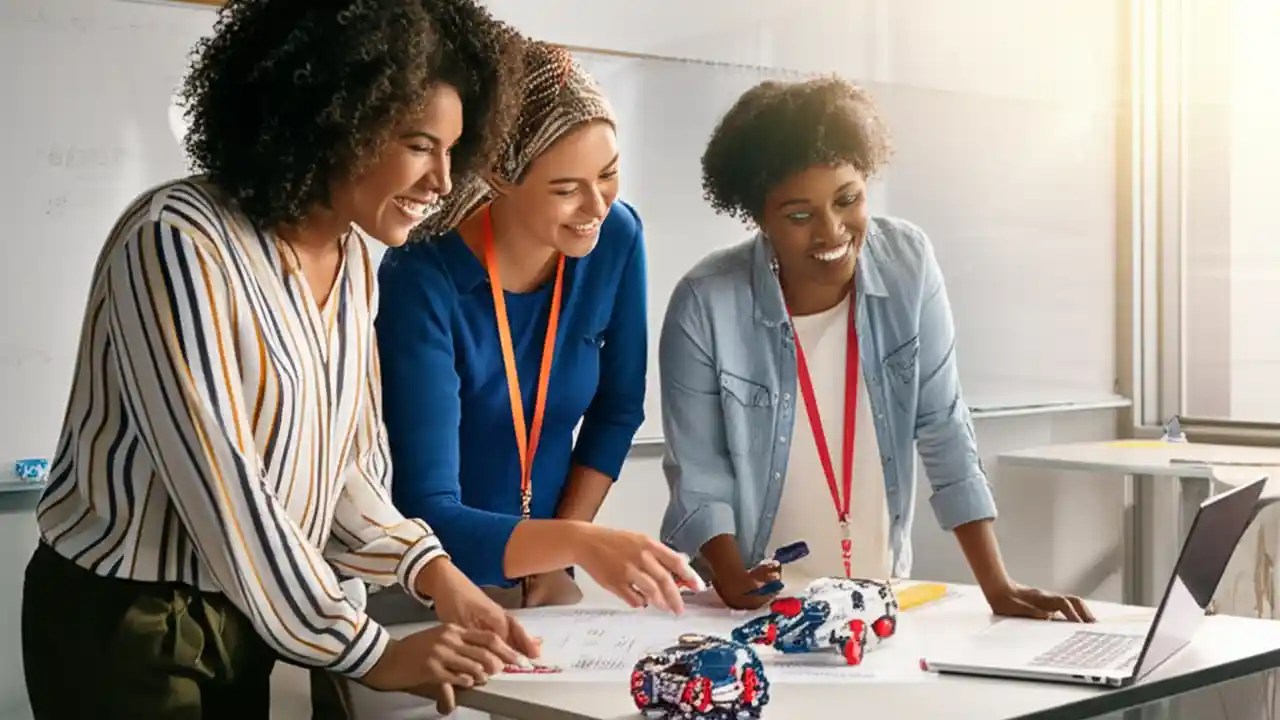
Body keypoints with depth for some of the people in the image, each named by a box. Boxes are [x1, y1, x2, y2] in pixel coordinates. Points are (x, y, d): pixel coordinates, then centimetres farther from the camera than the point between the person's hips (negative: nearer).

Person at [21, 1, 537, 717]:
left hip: (248, 618, 7)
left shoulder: (353, 261, 1)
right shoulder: (180, 242, -23)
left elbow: (343, 464, 5)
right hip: (127, 624, -7)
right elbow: (219, 486, -26)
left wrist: (436, 574, -11)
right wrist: (372, 654, -23)